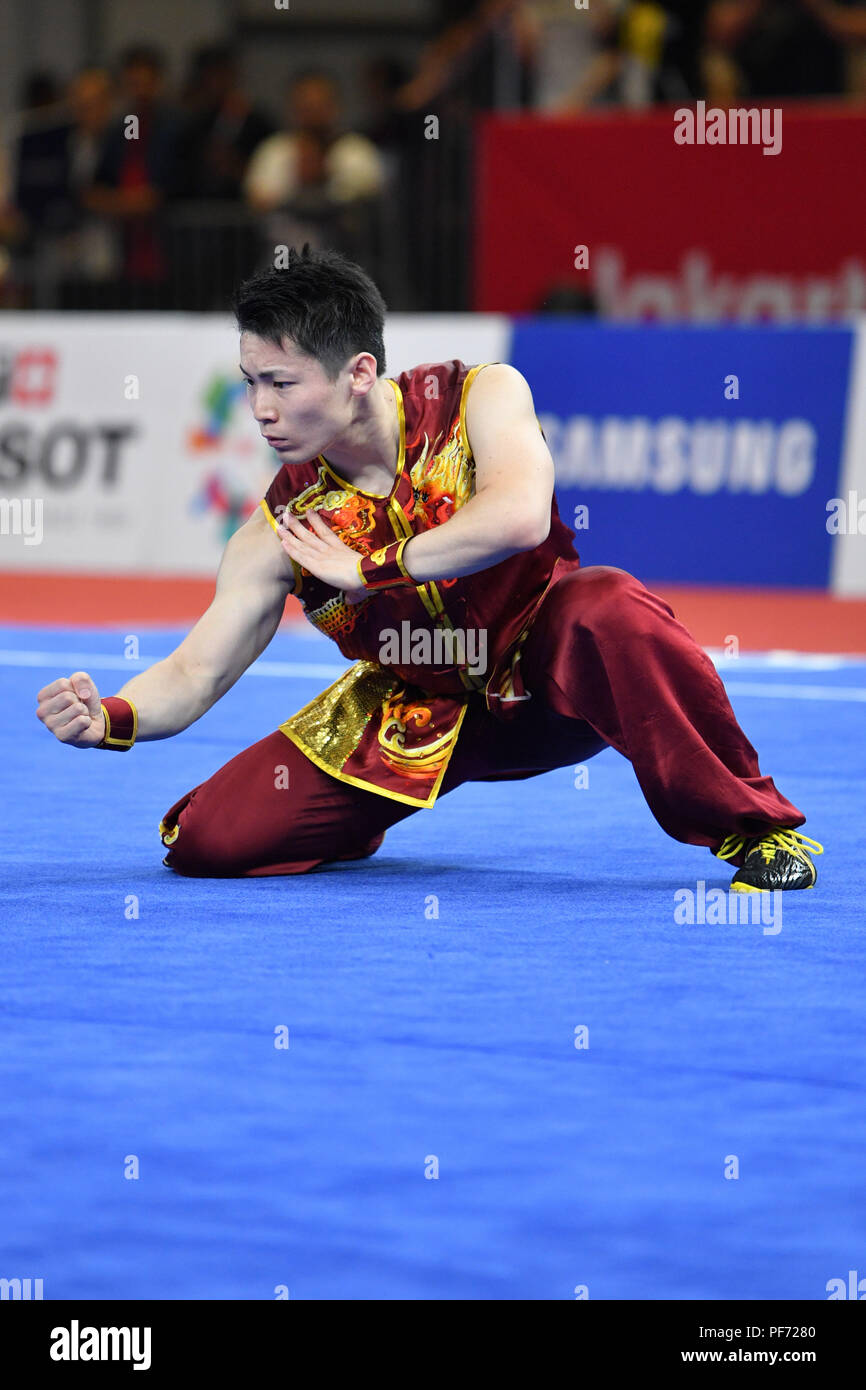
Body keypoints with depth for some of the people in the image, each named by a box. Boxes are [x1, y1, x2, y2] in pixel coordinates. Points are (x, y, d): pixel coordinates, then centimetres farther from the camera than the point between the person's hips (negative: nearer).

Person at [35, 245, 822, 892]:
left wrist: (367, 569, -29)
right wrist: (111, 719, -31)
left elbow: (519, 518, -38)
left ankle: (754, 826, -20)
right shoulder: (280, 531, -11)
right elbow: (194, 673, -9)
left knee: (609, 609, -38)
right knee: (207, 839, -11)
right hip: (415, 714, 3)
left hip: (541, 670, -3)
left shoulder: (482, 397, -18)